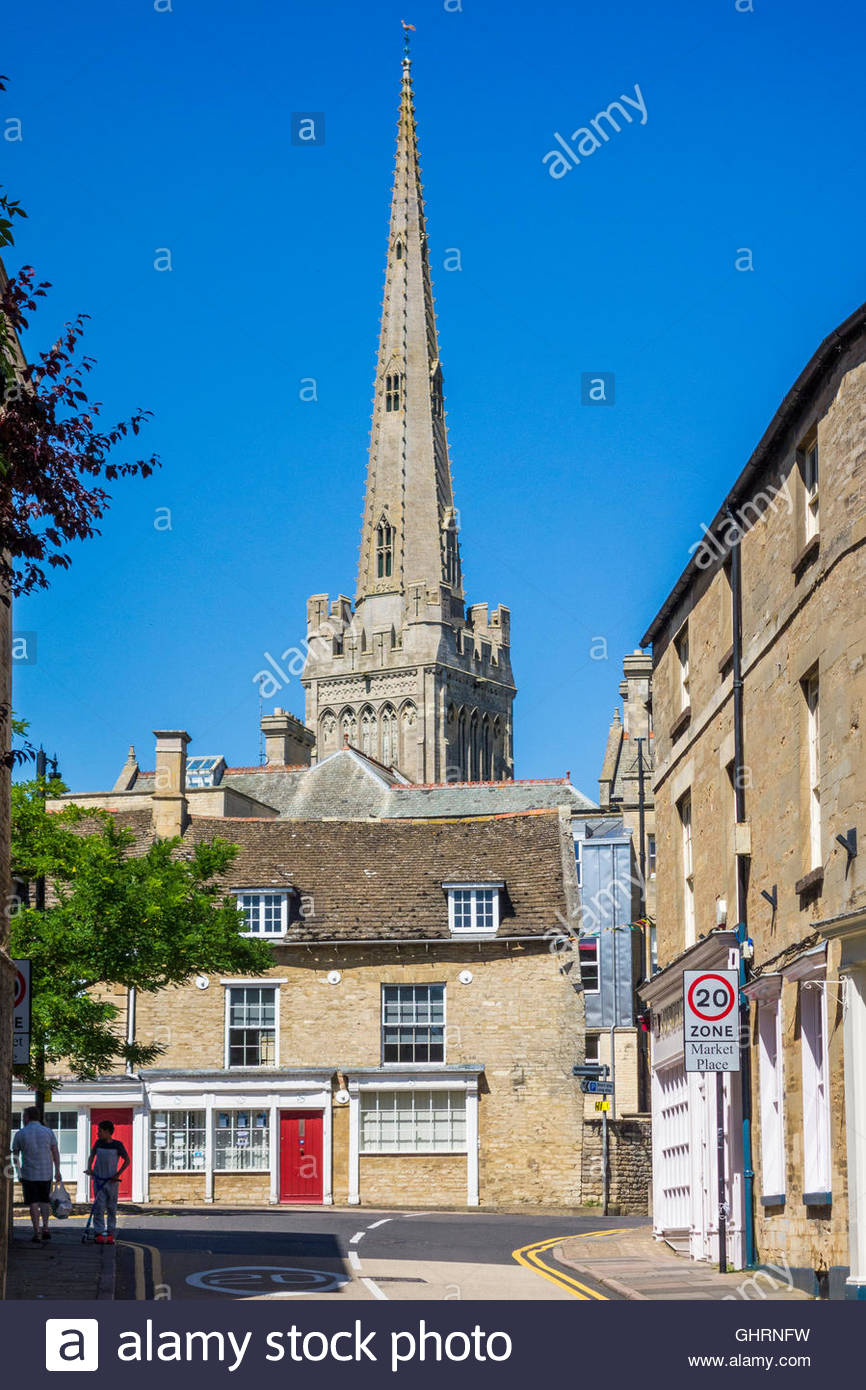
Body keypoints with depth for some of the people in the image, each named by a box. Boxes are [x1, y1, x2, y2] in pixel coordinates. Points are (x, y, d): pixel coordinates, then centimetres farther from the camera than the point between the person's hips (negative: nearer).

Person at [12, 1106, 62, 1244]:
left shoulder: (20, 1134, -4)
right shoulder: (48, 1132, -1)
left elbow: (15, 1155, 4)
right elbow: (55, 1152, -2)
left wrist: (19, 1172, 16)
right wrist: (57, 1171, 4)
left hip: (28, 1174, -2)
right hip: (46, 1174, 2)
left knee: (33, 1203, 4)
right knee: (45, 1201, 17)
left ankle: (37, 1233, -1)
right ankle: (45, 1228, 6)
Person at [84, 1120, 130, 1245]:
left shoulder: (117, 1145, -4)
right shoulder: (98, 1143, 5)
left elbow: (127, 1160, 2)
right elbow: (92, 1156, 18)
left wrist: (118, 1174, -7)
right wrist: (89, 1168, 0)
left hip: (112, 1181, -2)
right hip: (98, 1180, 2)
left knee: (111, 1208, 3)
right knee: (98, 1207, -6)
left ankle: (110, 1233, 10)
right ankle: (100, 1233, -4)